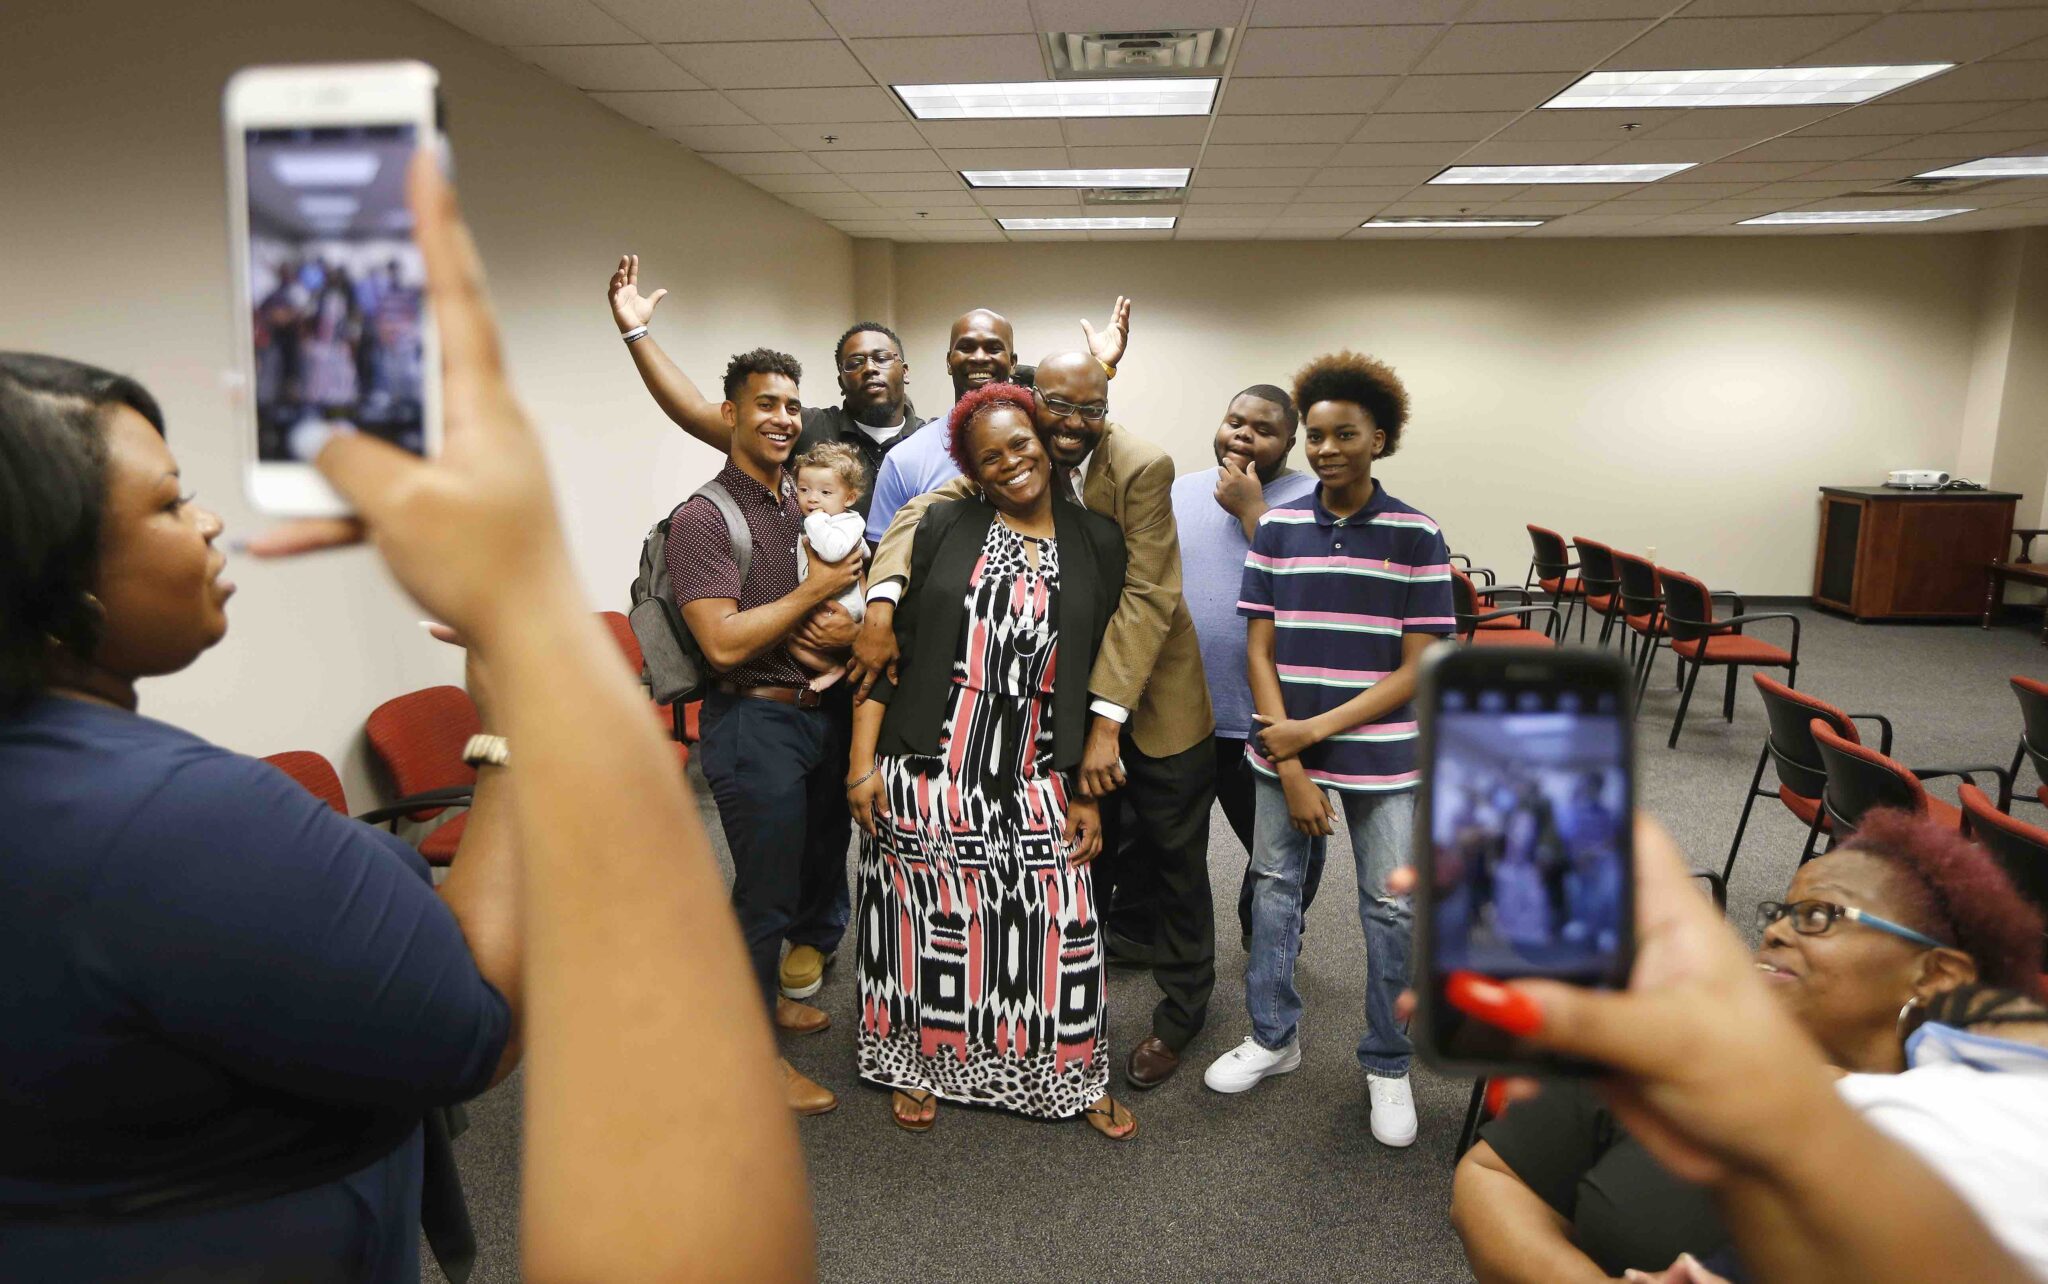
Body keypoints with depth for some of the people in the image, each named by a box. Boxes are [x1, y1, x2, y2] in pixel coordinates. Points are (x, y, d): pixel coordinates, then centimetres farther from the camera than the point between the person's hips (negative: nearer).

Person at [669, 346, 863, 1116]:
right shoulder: (704, 518, -14)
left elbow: (852, 591, 18)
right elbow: (724, 643, -23)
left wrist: (839, 622, -5)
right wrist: (812, 592, -15)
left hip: (823, 712, 8)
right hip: (755, 723, -8)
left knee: (819, 861, 21)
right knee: (765, 890, 3)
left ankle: (772, 993, 44)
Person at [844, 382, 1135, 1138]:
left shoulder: (1097, 543, 4)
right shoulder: (942, 527, 0)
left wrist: (1088, 793, 2)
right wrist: (863, 761, -6)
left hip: (1035, 781, 1)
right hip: (929, 770, -1)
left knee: (1059, 922, 3)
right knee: (931, 919, 10)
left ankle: (1072, 1074, 27)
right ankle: (921, 1064, 34)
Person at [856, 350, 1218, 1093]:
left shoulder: (1142, 468, -21)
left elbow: (1145, 597, -26)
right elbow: (921, 512, -12)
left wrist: (1105, 719, -31)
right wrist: (882, 602, -31)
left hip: (1152, 692, -4)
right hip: (1063, 690, 4)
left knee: (1174, 859, 9)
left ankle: (1180, 1014, 30)